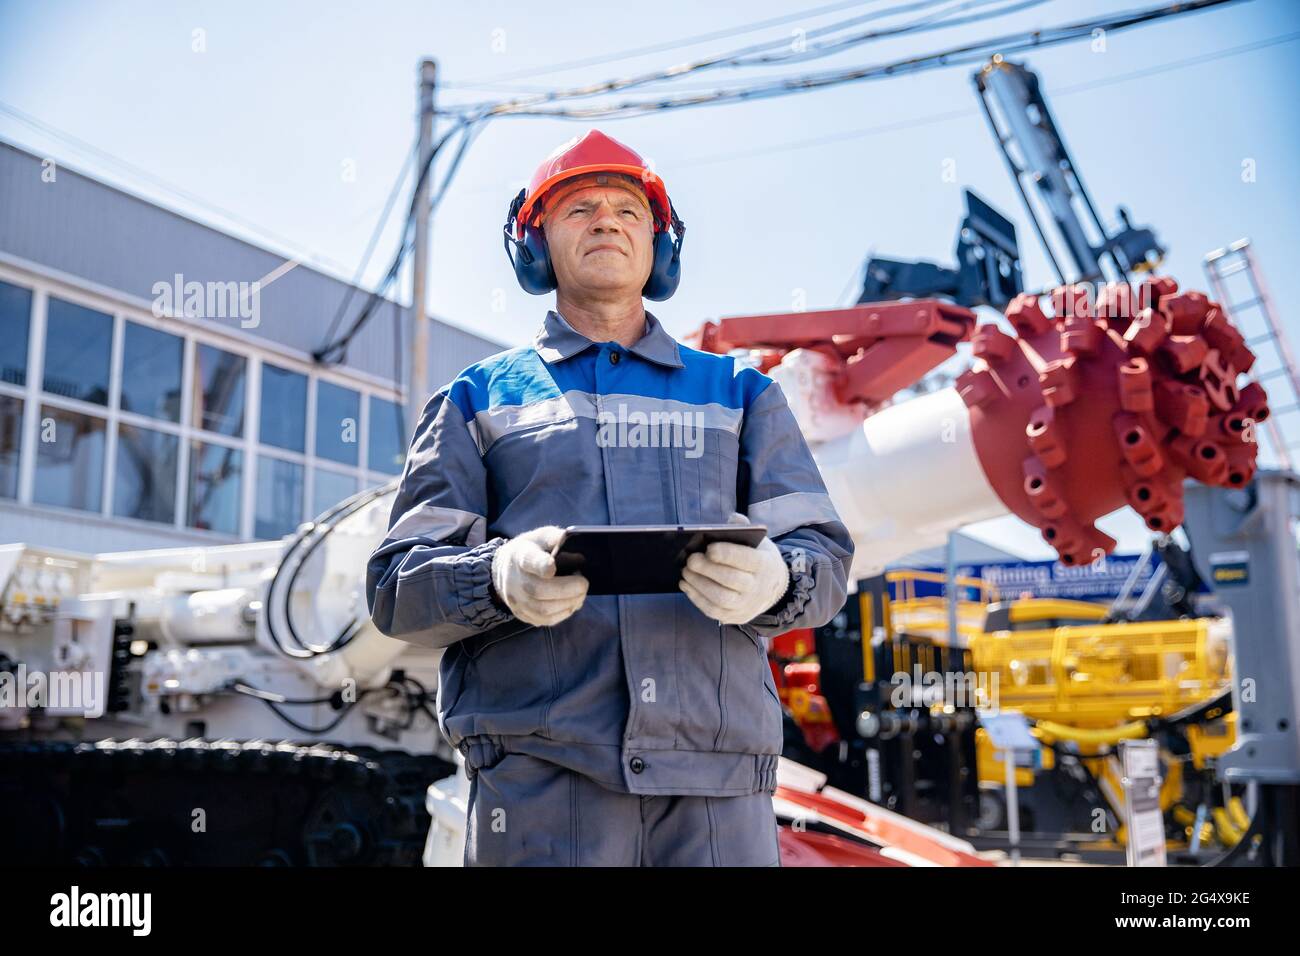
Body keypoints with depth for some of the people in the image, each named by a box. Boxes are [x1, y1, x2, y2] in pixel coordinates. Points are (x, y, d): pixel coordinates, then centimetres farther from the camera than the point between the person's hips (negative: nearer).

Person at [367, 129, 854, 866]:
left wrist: (770, 579, -15)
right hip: (541, 770, -1)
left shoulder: (740, 392, 18)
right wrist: (501, 578, -15)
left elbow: (826, 560, 9)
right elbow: (398, 587, 6)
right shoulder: (480, 399, 15)